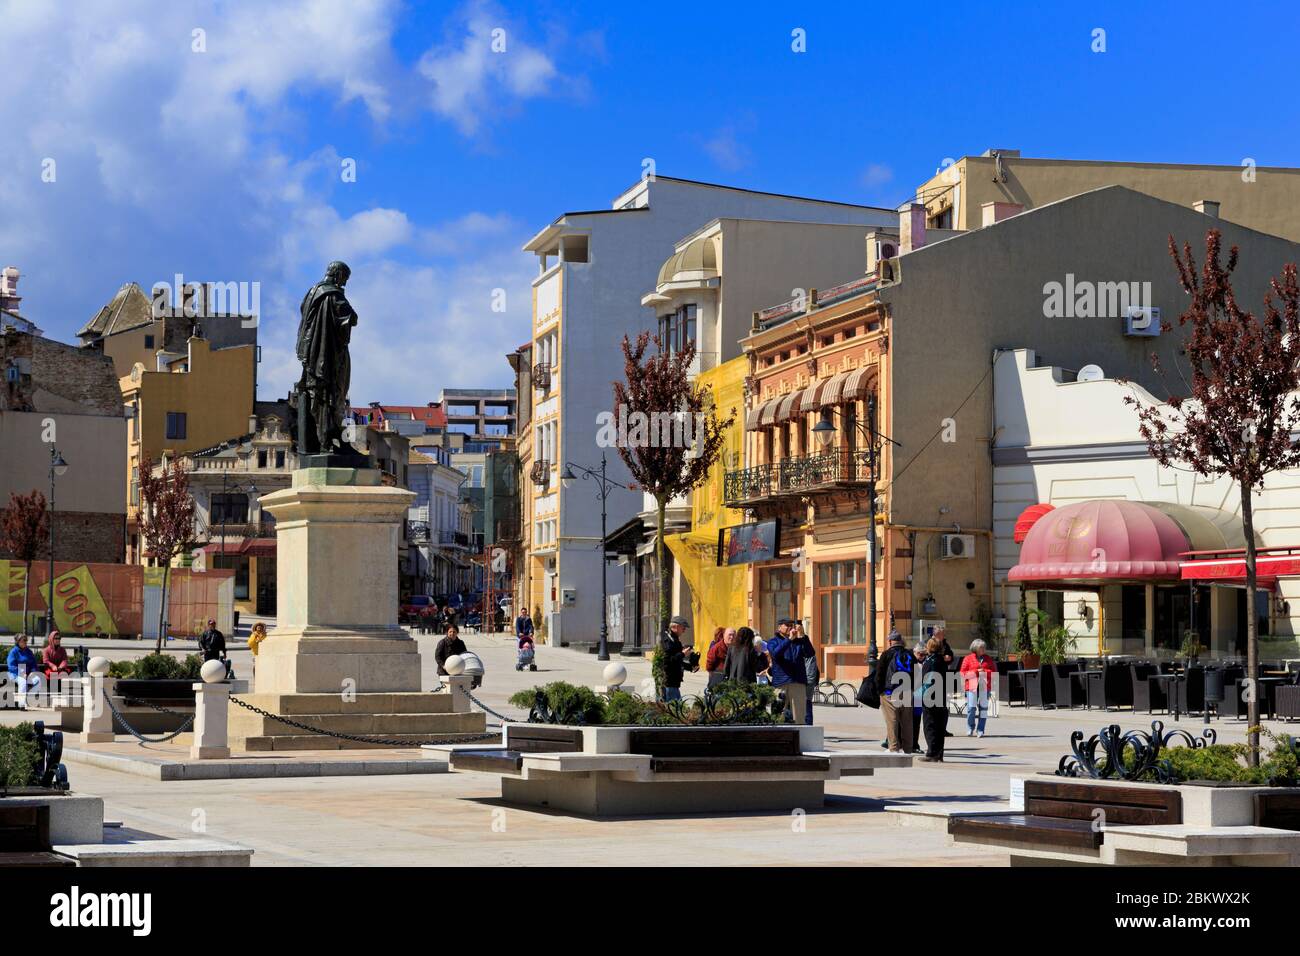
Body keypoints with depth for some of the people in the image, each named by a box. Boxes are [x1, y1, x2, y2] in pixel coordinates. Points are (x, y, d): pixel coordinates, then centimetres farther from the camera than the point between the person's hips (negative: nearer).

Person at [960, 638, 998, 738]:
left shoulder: (988, 659, 16)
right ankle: (970, 729, 6)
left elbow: (994, 672, 14)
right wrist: (976, 672, -8)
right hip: (972, 686, -2)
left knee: (983, 708, -3)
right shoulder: (968, 658, 7)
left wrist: (985, 672, -5)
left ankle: (980, 730, 1)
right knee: (971, 708, -8)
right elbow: (963, 673, 2)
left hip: (985, 687, 2)